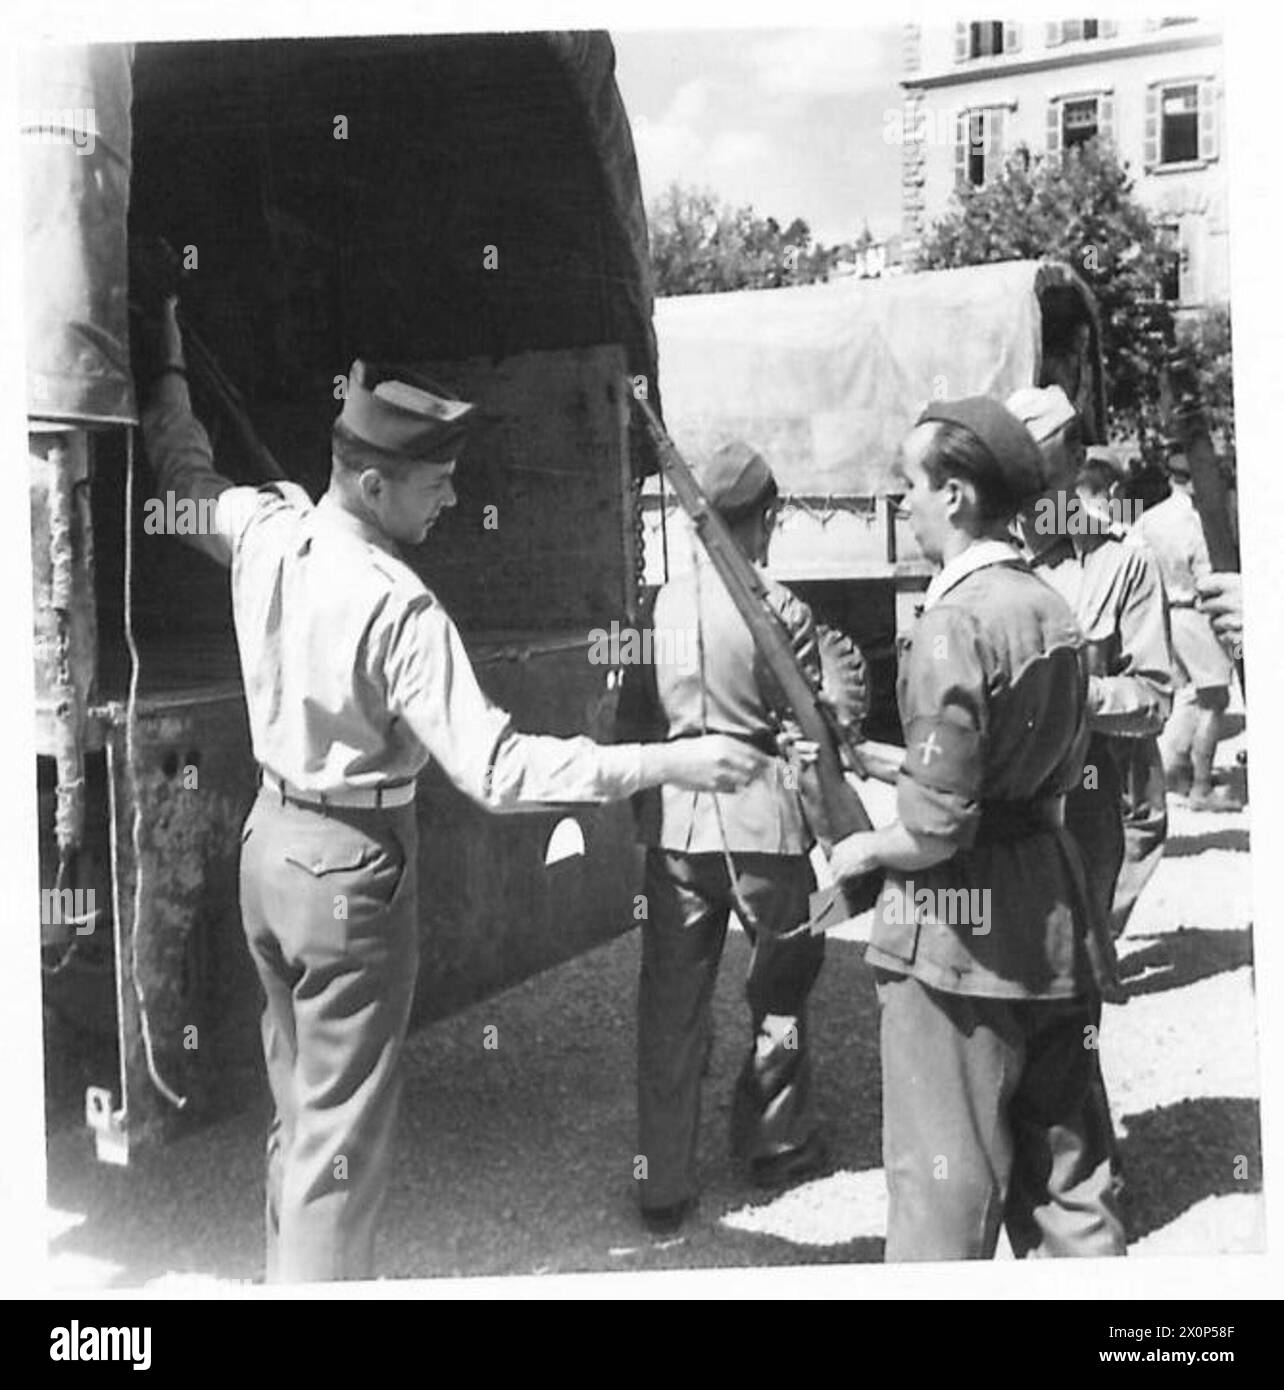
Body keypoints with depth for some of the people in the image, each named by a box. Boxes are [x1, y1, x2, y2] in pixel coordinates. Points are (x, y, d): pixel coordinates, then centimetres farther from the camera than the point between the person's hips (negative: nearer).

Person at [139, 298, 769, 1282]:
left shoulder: (265, 530, -5)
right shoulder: (399, 608, -26)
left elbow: (187, 472, 17)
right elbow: (494, 767, -30)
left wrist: (170, 366, 33)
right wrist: (669, 763, -29)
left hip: (269, 837, 9)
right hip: (352, 867, -8)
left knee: (299, 1105, 23)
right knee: (343, 1133, 4)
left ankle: (291, 1273, 39)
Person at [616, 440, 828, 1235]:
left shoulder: (662, 605, 1)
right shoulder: (781, 610, -10)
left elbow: (633, 718, 6)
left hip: (674, 823, 3)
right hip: (764, 821, -3)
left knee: (672, 1005, 9)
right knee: (782, 987, 19)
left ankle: (666, 1185, 14)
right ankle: (775, 1142, 33)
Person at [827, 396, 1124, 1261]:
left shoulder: (956, 622, -18)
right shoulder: (1052, 608, 7)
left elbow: (937, 830, -22)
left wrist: (864, 849, -2)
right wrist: (877, 761, 16)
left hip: (962, 937, -8)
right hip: (1056, 924, 8)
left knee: (947, 1193, 5)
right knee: (1069, 1181, 17)